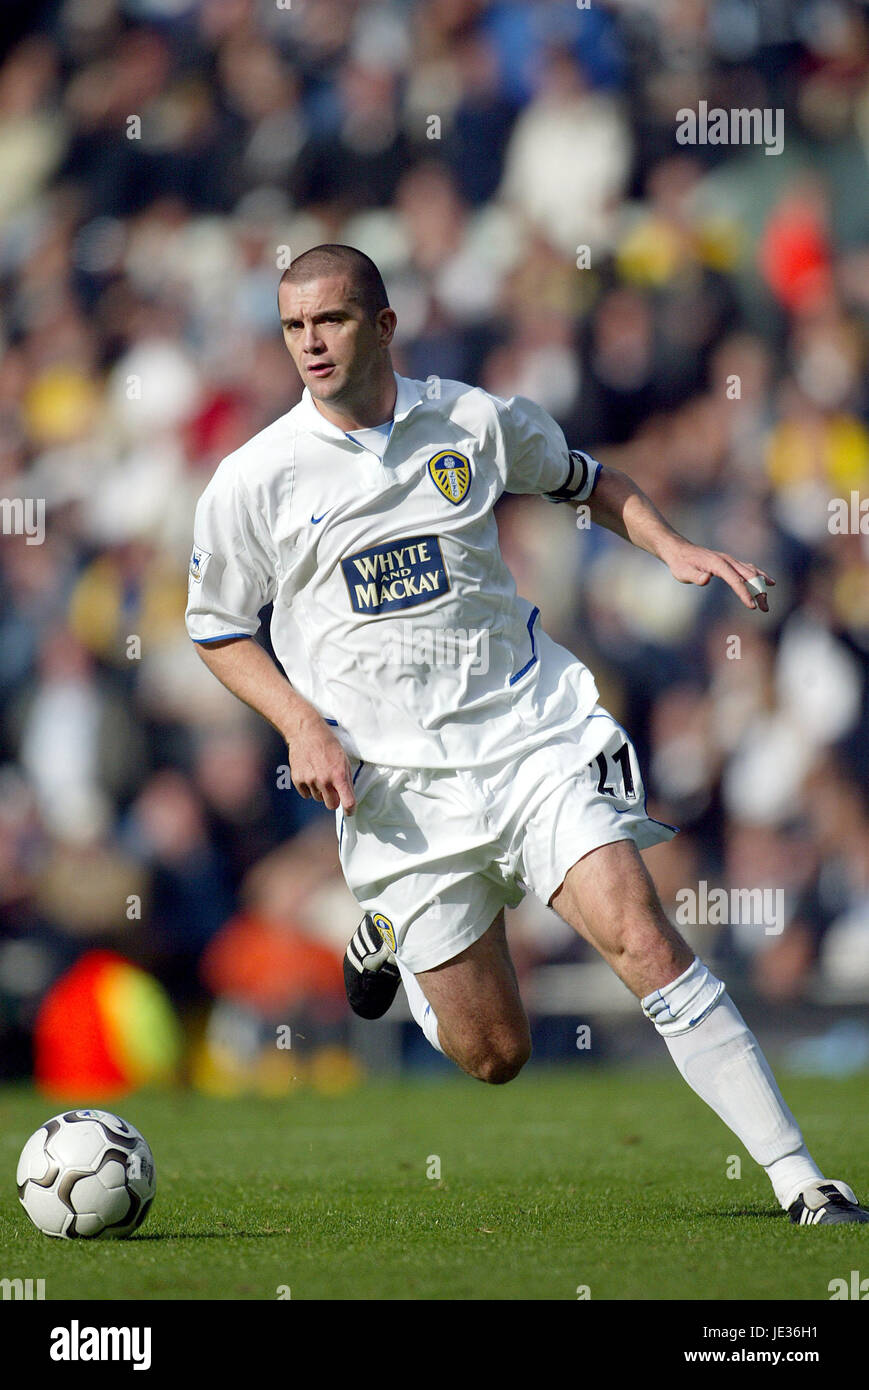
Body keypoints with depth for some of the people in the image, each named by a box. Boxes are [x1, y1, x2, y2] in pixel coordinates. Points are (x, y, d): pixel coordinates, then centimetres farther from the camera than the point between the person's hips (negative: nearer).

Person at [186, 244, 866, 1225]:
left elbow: (585, 481, 22)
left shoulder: (476, 423, 2)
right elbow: (216, 628, 9)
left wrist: (673, 548, 6)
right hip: (397, 778, 0)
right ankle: (393, 935, 34)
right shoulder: (253, 481, -2)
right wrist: (301, 727, -6)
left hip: (533, 731, 1)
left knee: (637, 934, -19)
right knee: (492, 1053, -1)